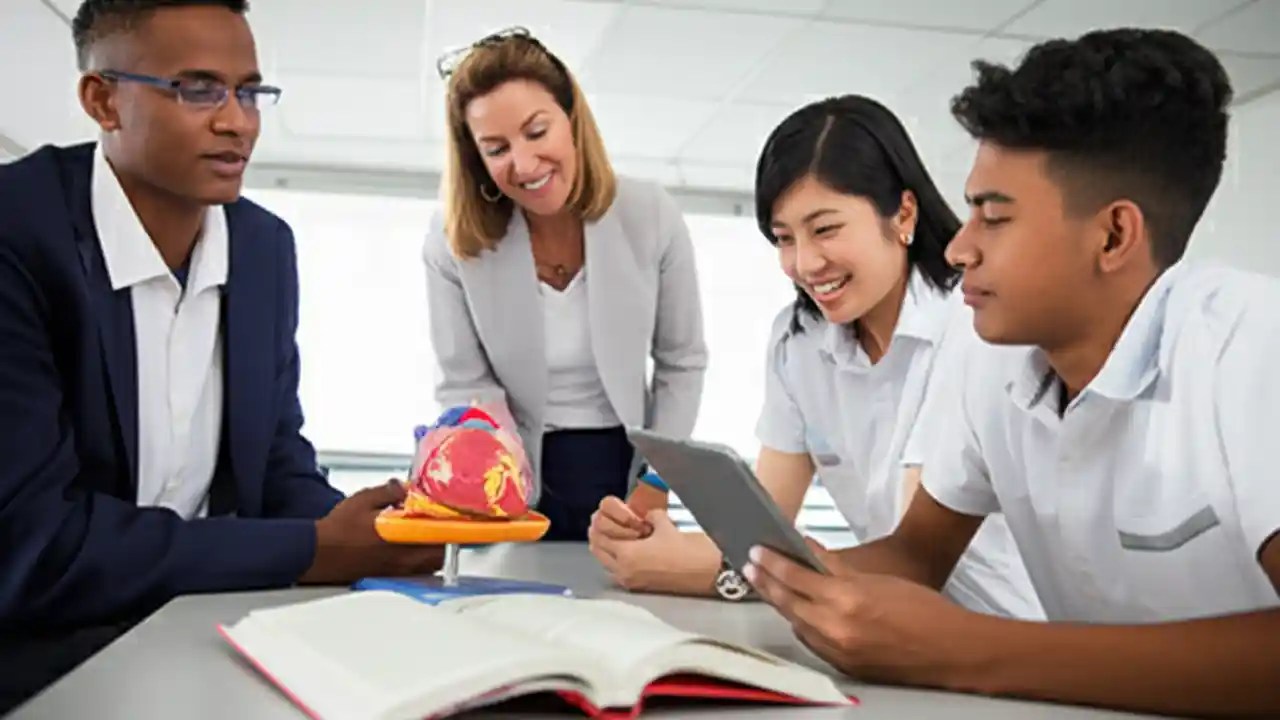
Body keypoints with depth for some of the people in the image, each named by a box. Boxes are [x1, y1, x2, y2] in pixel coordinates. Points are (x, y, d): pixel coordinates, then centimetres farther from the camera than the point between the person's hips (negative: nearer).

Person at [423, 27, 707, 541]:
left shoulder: (652, 217, -12)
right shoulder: (452, 239, -13)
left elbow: (682, 363, -3)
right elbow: (465, 386, -8)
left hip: (622, 468, 1)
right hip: (516, 483, -1)